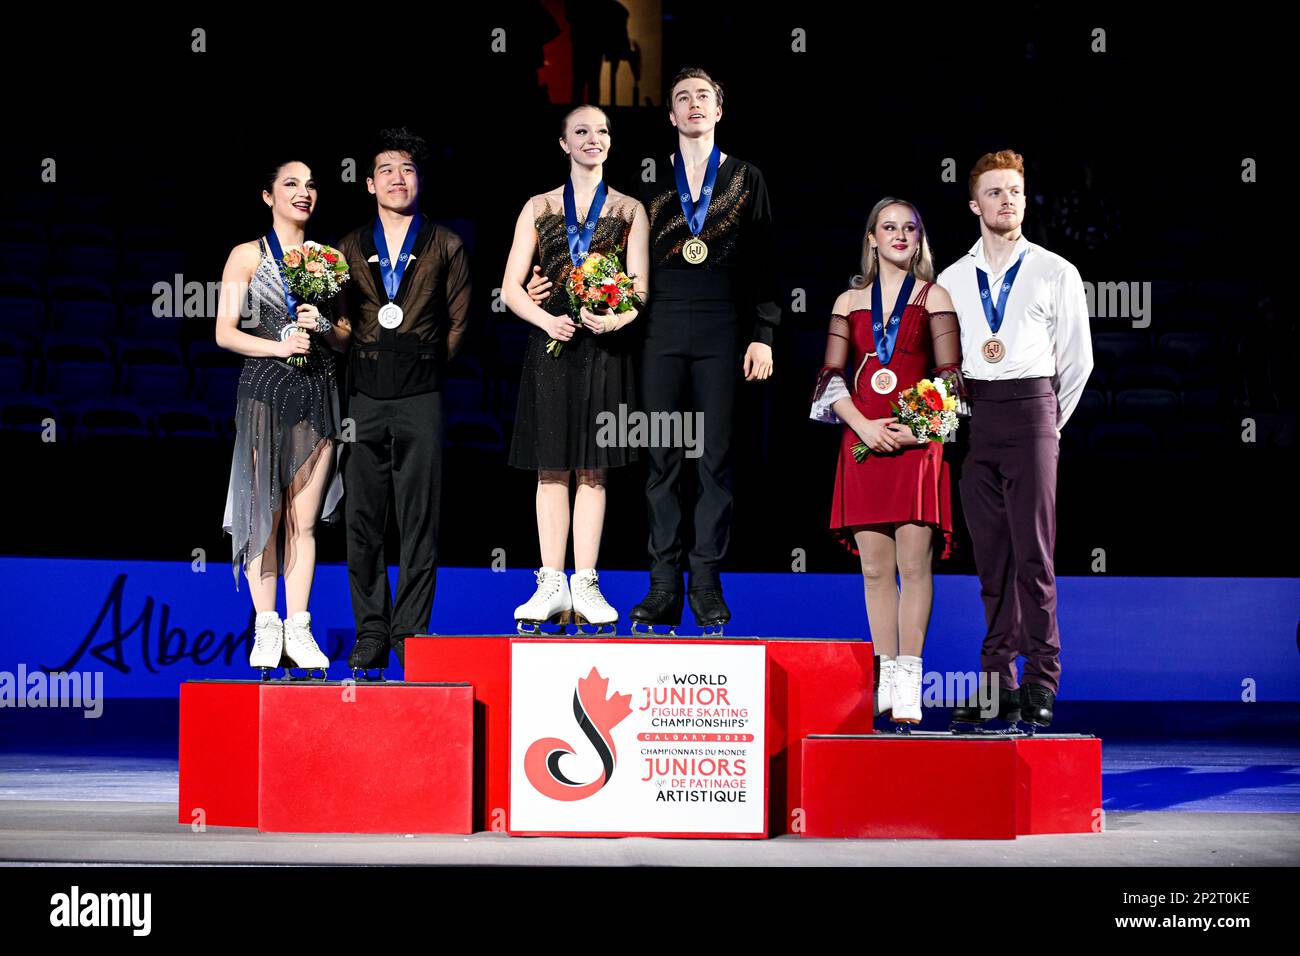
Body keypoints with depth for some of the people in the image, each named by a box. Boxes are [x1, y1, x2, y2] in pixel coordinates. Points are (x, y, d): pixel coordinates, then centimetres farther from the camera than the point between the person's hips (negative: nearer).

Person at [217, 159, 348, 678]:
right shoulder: (247, 256, 4)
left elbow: (346, 338, 15)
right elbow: (225, 332, -3)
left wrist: (323, 327, -7)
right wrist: (278, 345, -16)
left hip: (317, 393, 3)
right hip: (266, 390, -3)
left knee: (305, 519, 3)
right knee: (265, 511, -4)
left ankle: (298, 631, 6)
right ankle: (265, 628, 1)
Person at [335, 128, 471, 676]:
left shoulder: (446, 248, 9)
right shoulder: (347, 250, 12)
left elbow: (457, 323, 11)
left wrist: (425, 369, 6)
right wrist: (362, 366, 3)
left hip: (420, 399, -1)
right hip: (363, 400, 2)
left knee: (419, 523, -2)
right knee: (363, 523, 1)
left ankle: (411, 635, 1)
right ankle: (371, 636, 6)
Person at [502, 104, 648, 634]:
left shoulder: (629, 209, 10)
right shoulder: (539, 208, 10)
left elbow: (640, 287, 2)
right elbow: (511, 286, 5)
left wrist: (616, 319, -19)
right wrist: (547, 319, -14)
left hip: (604, 346, 0)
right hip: (551, 342, 0)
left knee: (593, 469, 1)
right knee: (552, 467, 0)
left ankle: (585, 585, 2)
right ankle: (551, 585, 3)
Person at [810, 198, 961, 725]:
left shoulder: (933, 298, 9)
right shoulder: (849, 302, 15)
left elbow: (950, 377, 3)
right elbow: (832, 377, 9)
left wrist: (920, 428, -11)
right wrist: (864, 426, -7)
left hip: (917, 443, -2)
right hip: (864, 442, 3)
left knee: (913, 564, -9)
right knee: (876, 569, 2)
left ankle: (908, 682, -10)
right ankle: (885, 680, 6)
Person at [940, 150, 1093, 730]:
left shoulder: (1055, 273, 5)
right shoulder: (952, 279, 12)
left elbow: (1078, 357, 10)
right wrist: (956, 417, 11)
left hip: (1031, 408, -3)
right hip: (971, 415, 3)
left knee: (1033, 552, -8)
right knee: (990, 556, 3)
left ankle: (1041, 683, -6)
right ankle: (998, 684, 6)